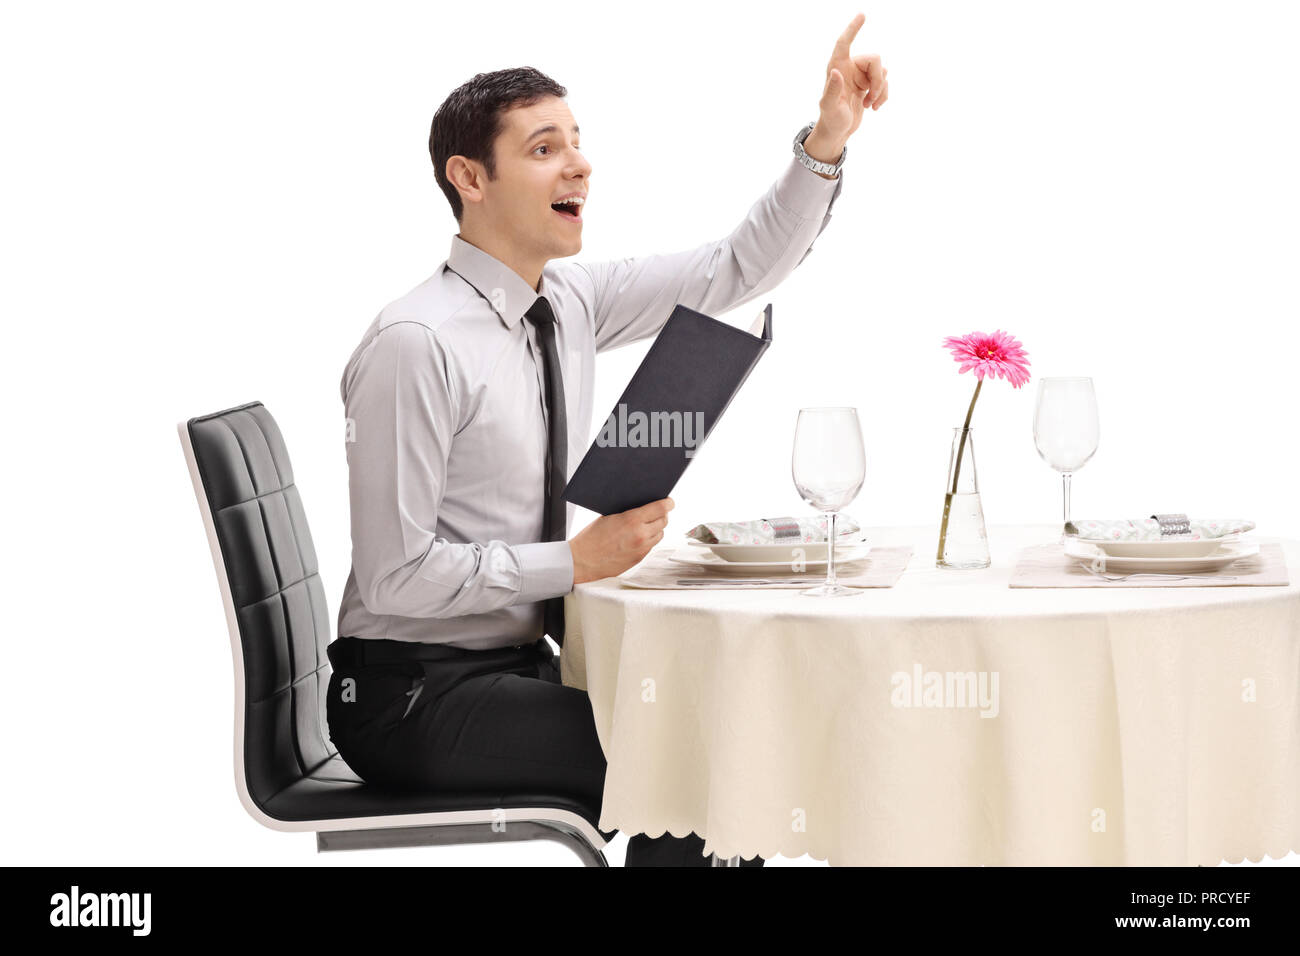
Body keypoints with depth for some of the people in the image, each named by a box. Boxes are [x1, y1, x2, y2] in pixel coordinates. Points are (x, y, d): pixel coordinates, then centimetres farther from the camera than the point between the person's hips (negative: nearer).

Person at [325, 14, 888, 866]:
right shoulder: (416, 346, -19)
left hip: (522, 664, 8)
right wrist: (578, 561, -18)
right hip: (413, 698, -8)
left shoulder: (571, 302, 4)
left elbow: (738, 270, 6)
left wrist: (826, 144, -8)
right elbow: (395, 574, -20)